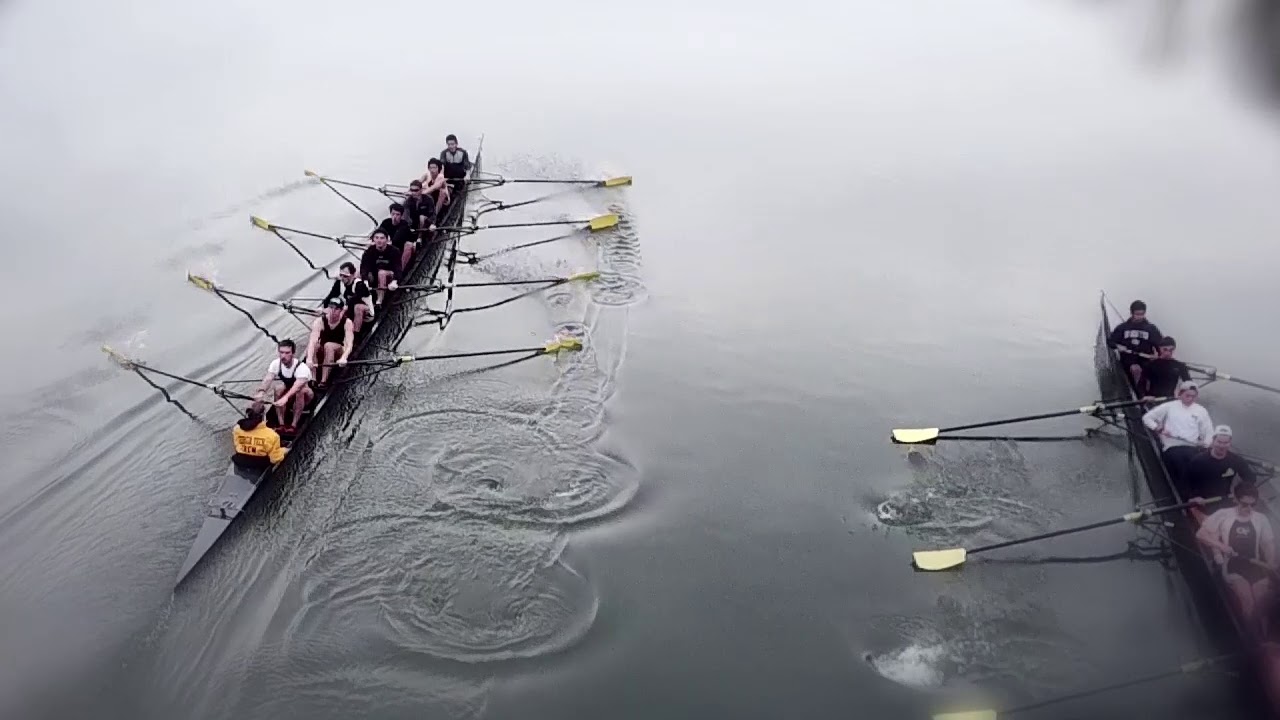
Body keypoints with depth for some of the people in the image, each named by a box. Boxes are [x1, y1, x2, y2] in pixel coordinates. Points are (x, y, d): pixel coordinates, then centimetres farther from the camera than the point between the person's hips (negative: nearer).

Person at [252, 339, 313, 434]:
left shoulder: (301, 367, -32)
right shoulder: (276, 363, -16)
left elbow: (297, 386, -47)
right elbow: (268, 379, -30)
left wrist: (285, 398, -65)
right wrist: (261, 392, -51)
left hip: (305, 397, -4)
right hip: (287, 393, 4)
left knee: (301, 390, -37)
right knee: (279, 387, -28)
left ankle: (294, 425, -30)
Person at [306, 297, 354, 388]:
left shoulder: (347, 322, -19)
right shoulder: (320, 321, -18)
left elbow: (349, 344, -29)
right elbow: (313, 340, -32)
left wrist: (343, 358, -50)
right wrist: (309, 359, -50)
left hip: (339, 352, -1)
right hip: (323, 351, 1)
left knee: (329, 345, -34)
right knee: (311, 343, -30)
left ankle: (324, 381, -35)